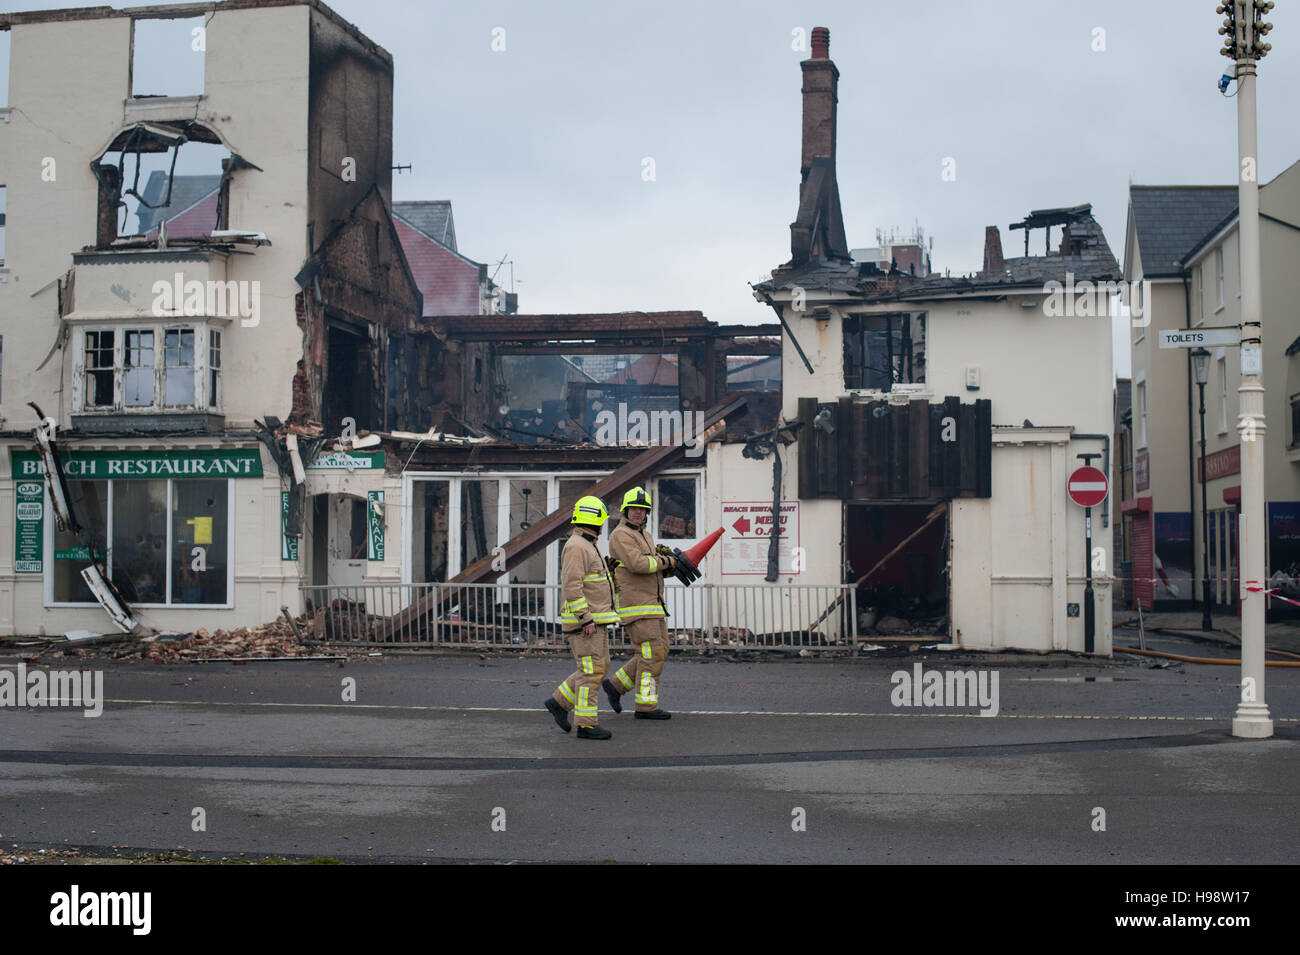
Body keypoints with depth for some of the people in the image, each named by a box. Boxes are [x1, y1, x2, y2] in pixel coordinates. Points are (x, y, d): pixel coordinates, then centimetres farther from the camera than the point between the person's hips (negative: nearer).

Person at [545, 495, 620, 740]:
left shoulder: (587, 546, 18)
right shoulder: (576, 547, -15)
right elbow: (572, 586, -22)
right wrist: (586, 619, -24)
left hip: (595, 620, 10)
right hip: (583, 621, -10)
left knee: (600, 667, 12)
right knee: (591, 670, -8)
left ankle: (560, 702, 19)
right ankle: (587, 724, -3)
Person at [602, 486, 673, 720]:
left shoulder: (644, 535, 20)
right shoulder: (621, 535, -10)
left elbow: (657, 570, 21)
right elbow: (637, 564, -23)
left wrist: (666, 561, -1)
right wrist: (666, 561, -11)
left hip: (652, 604, 9)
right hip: (635, 603, -9)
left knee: (659, 651, 10)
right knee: (652, 653, -9)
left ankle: (616, 684, 18)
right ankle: (646, 705, -3)